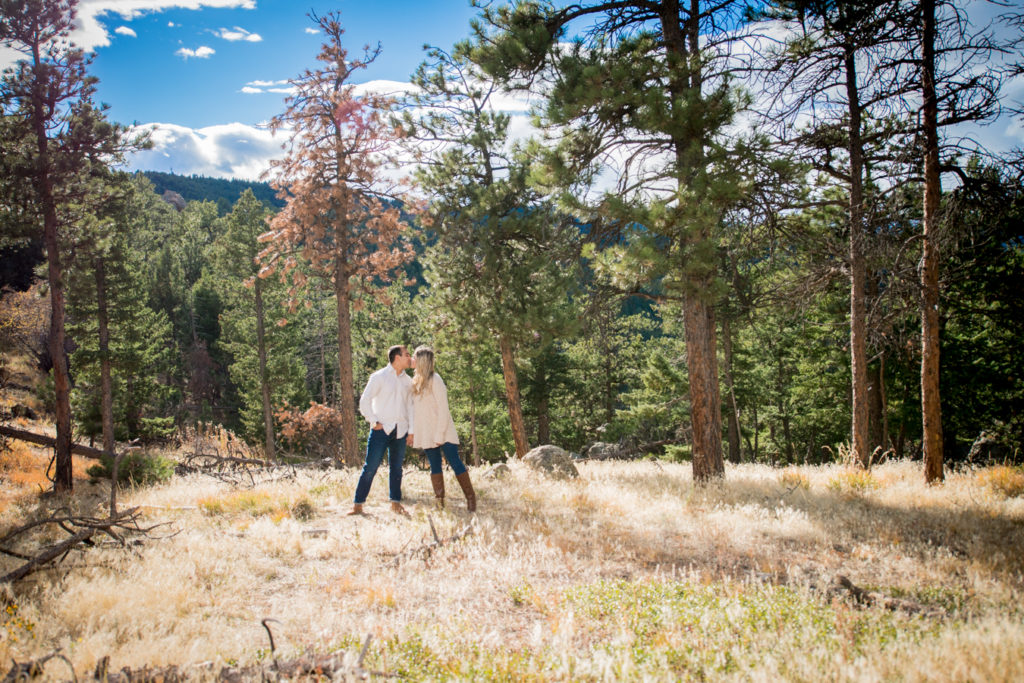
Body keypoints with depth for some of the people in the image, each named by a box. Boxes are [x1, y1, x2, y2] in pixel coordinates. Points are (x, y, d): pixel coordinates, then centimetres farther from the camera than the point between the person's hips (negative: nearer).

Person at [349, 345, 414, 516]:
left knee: (396, 467, 10)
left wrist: (411, 429, 11)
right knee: (371, 466, -6)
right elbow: (364, 401, -3)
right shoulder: (379, 377, -2)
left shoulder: (407, 381, 13)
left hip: (400, 430, 5)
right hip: (381, 429, -5)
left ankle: (396, 504, 19)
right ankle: (357, 505, -1)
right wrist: (374, 421, -8)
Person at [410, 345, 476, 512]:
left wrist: (440, 435, -18)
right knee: (435, 467, 8)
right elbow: (414, 408, 15)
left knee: (455, 463, -3)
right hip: (427, 434, 7)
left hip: (442, 432, -7)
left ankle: (471, 499, 5)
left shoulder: (435, 380, -12)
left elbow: (443, 409, -15)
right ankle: (440, 502, 12)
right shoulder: (416, 381, 10)